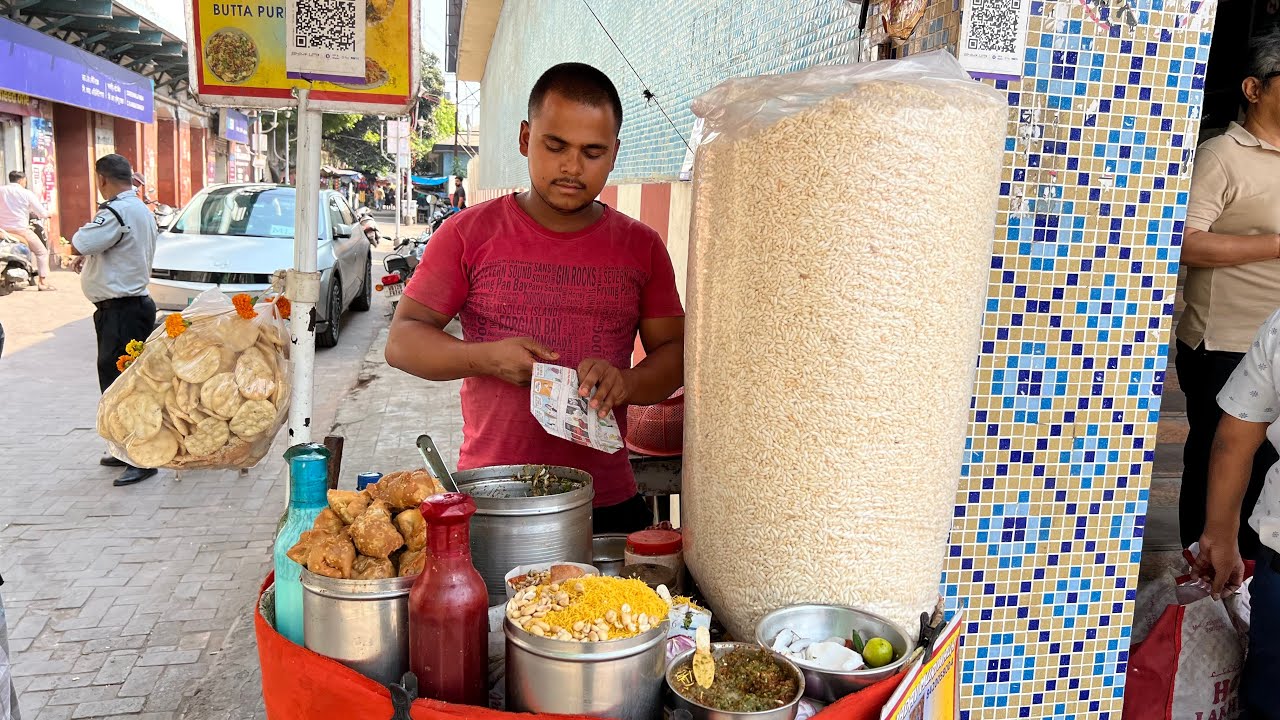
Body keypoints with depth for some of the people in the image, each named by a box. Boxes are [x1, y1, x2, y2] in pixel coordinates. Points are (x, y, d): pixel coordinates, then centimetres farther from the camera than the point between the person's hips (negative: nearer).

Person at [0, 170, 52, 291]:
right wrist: (48, 213, 18)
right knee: (42, 252, 9)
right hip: (21, 230, -4)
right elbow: (42, 214, -5)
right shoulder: (27, 193, -5)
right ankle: (43, 282, -1)